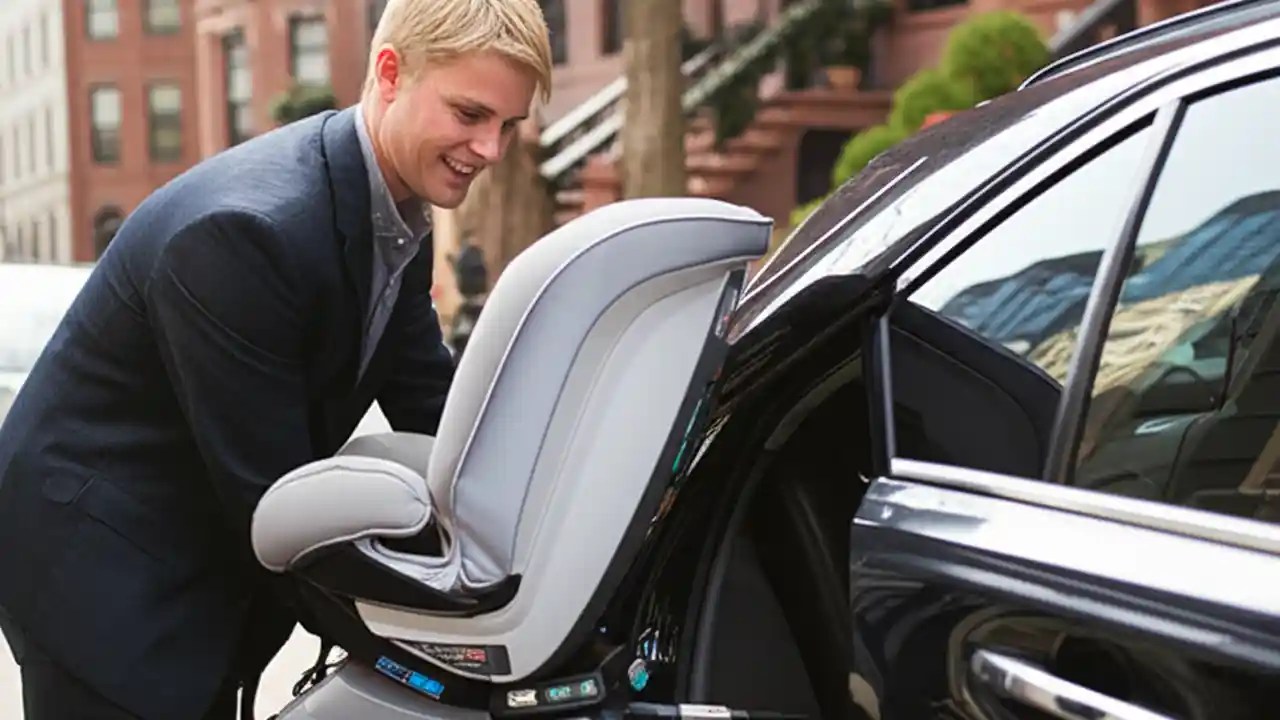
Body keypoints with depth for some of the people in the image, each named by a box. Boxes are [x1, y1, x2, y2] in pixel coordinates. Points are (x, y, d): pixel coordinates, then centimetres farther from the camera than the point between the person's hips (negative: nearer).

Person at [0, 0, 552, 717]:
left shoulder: (401, 222, -1)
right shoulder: (246, 231, -30)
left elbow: (431, 405, 1)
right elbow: (270, 490, -28)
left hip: (209, 563, 9)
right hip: (100, 572, -9)